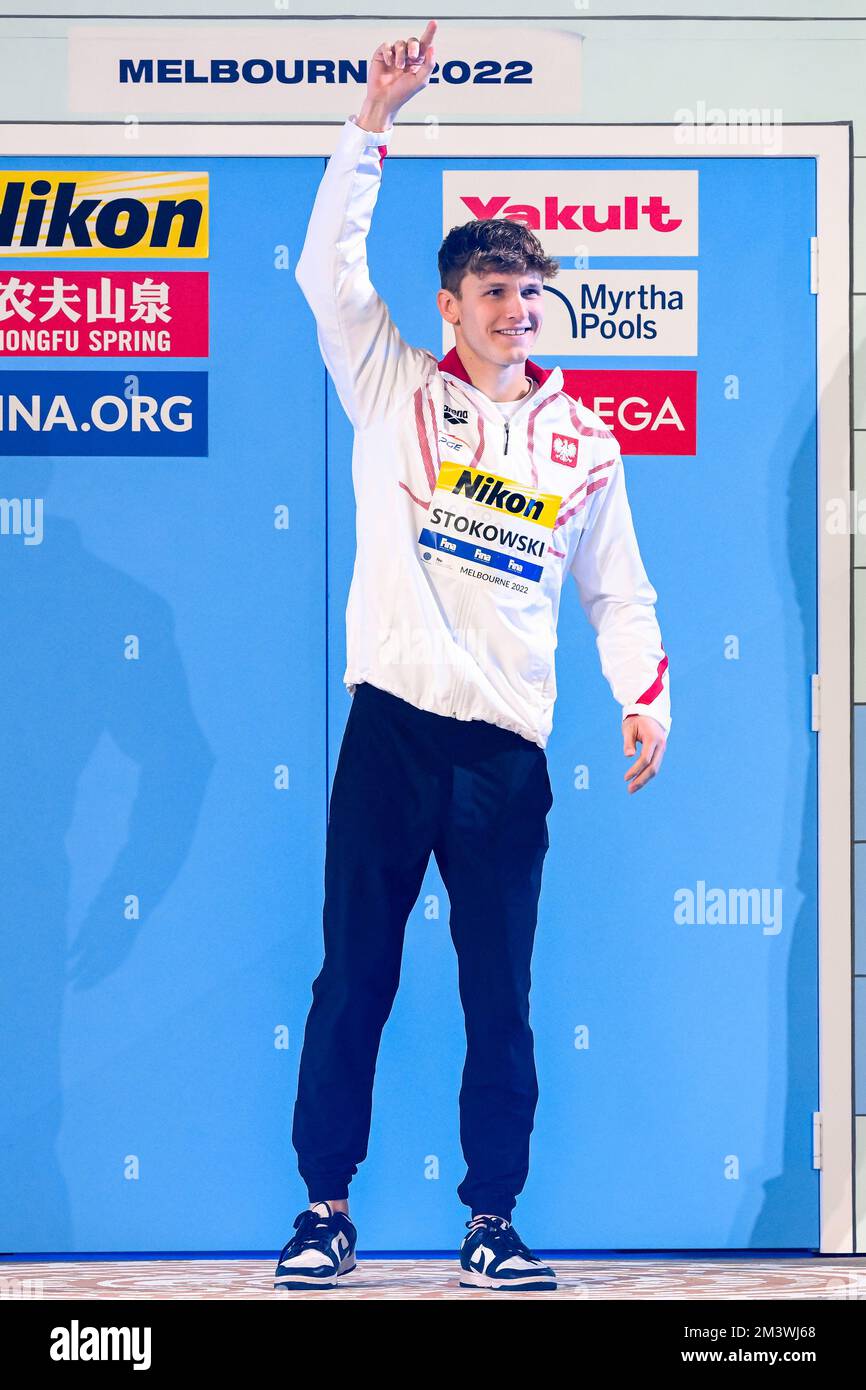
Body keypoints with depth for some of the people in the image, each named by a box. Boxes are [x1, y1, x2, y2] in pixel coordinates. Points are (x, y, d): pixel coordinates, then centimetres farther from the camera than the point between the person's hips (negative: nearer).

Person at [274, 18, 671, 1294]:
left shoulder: (585, 443, 11)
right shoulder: (395, 390, 6)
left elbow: (617, 590, 15)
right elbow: (330, 266, -4)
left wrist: (645, 693, 0)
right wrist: (375, 122, -10)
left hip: (507, 749, 2)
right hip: (392, 724, -1)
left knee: (500, 998, 3)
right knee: (353, 982, 1)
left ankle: (492, 1224, 12)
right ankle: (326, 1210, 11)